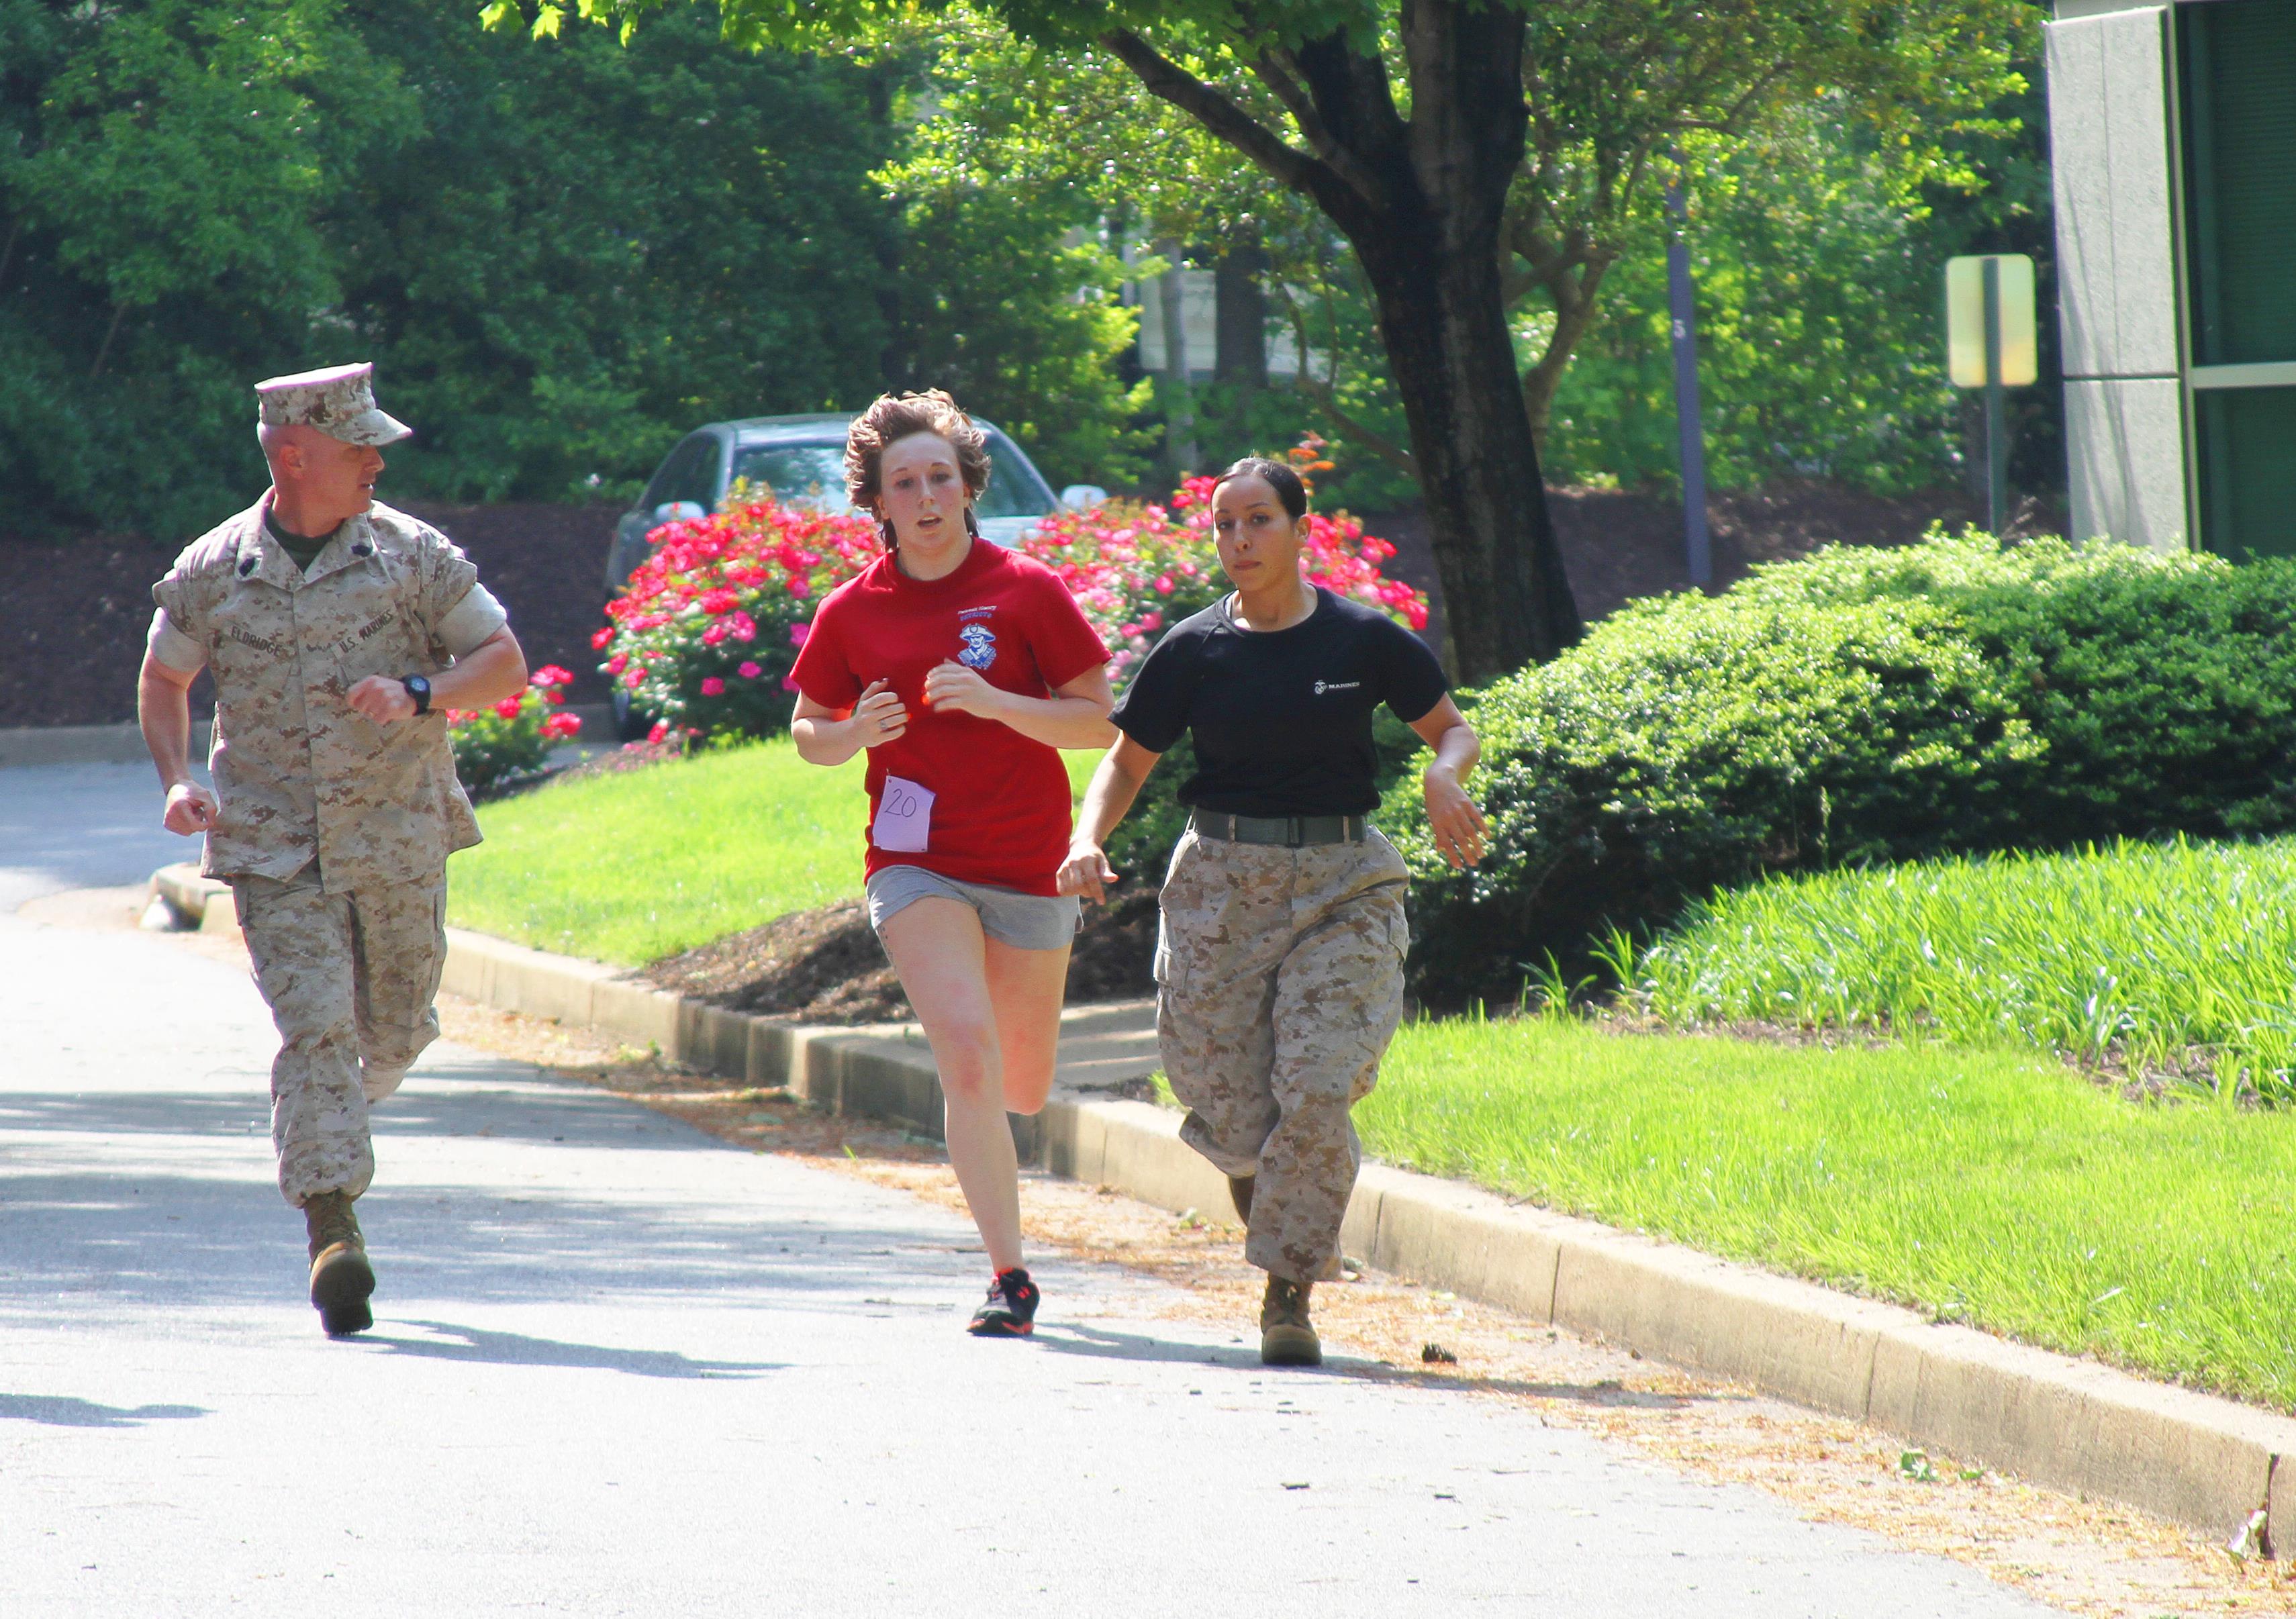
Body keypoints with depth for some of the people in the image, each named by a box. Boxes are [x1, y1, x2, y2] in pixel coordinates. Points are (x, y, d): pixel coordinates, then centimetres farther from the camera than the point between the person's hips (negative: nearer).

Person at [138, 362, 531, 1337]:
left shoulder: (412, 555, 0)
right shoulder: (211, 573, 1)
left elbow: (503, 664, 3)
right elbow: (162, 681, 16)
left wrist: (418, 695, -16)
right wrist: (177, 781, -1)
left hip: (400, 841, 2)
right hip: (274, 845, -2)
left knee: (395, 1029, 12)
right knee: (315, 1025, -14)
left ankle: (324, 1123, 45)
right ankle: (331, 1227, -18)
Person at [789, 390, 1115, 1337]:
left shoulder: (1026, 592, -3)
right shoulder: (851, 612, 2)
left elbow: (1099, 725, -4)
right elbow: (808, 730, 14)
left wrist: (995, 701, -19)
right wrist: (854, 734, -9)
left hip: (1028, 867, 1)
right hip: (915, 861, -1)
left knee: (1021, 1090, 12)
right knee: (966, 1047, -22)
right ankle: (1009, 1278, -20)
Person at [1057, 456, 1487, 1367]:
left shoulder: (1364, 641, 0)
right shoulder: (1194, 651, 2)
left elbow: (1453, 729, 11)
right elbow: (1128, 761, 9)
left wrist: (1444, 775, -12)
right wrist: (1089, 839, -10)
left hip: (1342, 883, -1)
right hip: (1223, 883, 1)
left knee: (1318, 1094, -15)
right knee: (1235, 1117, -2)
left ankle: (1288, 1296, -3)